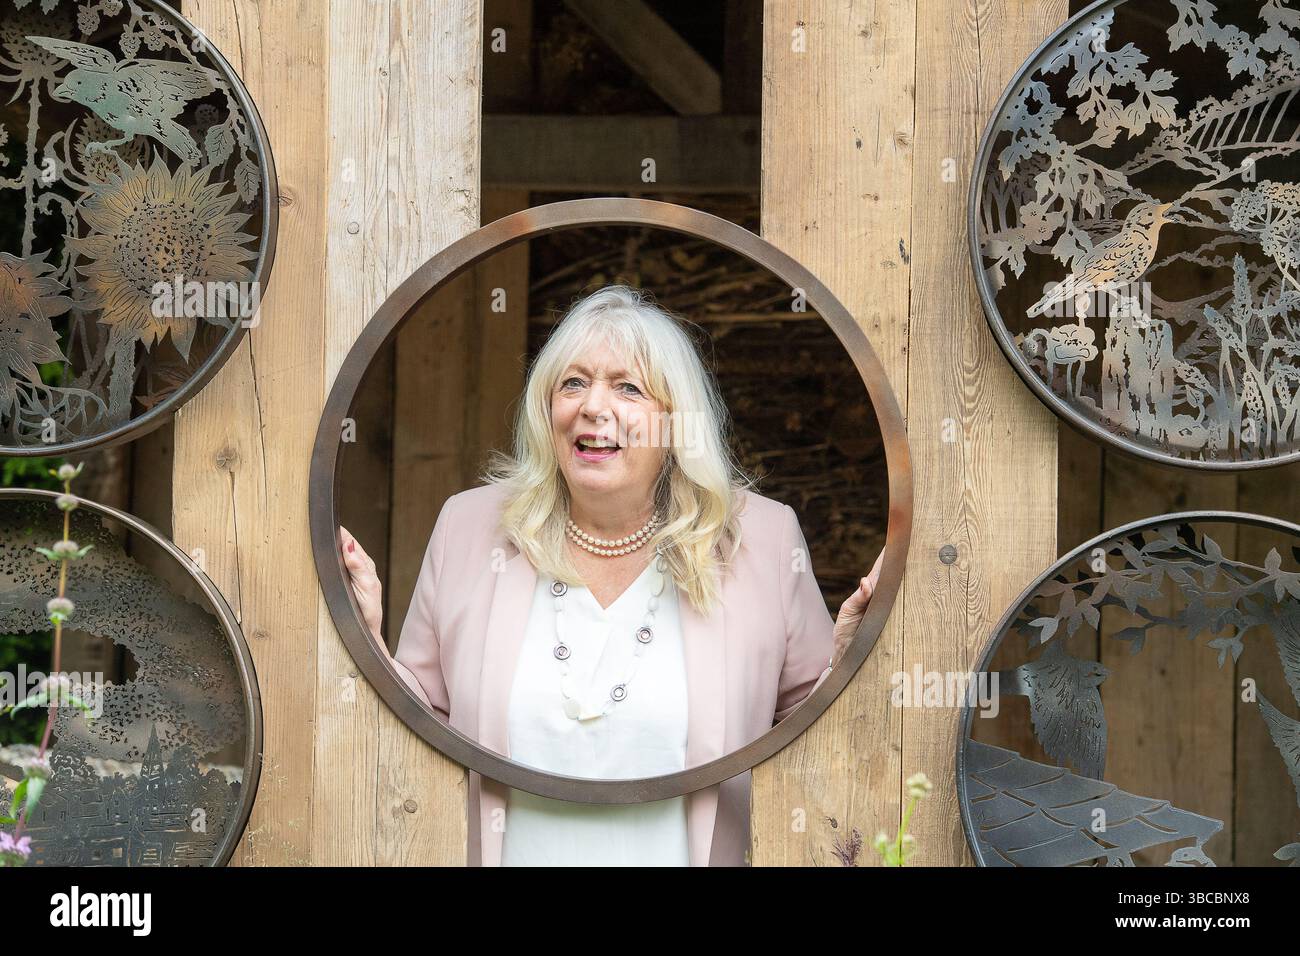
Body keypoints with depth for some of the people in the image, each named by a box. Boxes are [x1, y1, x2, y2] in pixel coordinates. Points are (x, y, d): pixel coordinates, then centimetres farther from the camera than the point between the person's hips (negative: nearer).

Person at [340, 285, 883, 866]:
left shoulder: (762, 539, -6)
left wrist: (845, 659, -15)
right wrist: (369, 641, -13)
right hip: (515, 854, 0)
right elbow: (427, 722, 2)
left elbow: (803, 723, 2)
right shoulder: (469, 528, -2)